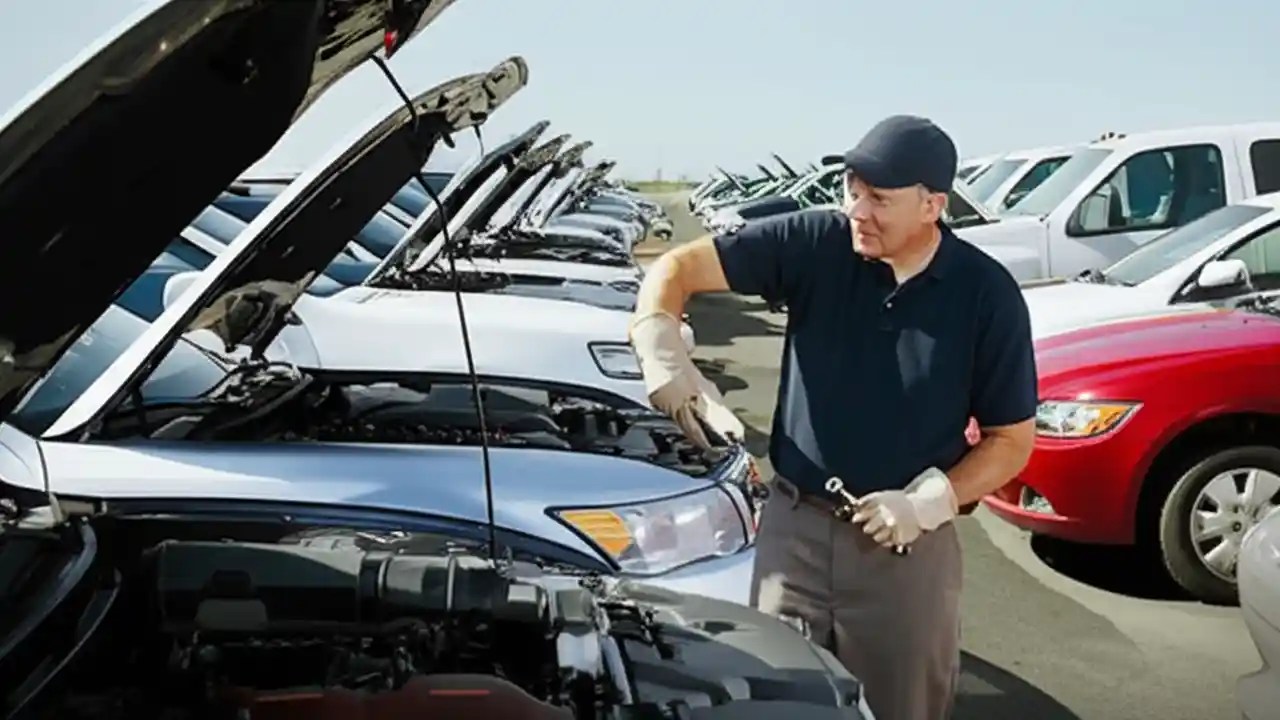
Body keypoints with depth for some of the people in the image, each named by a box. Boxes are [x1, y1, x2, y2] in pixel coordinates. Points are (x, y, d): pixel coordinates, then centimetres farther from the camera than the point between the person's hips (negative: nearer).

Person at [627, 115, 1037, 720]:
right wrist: (659, 344, -24)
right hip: (794, 524, 1)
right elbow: (678, 267, -5)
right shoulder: (816, 244, -8)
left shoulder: (987, 296, -9)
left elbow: (1013, 439, -2)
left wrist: (929, 502, -16)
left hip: (908, 543, 0)